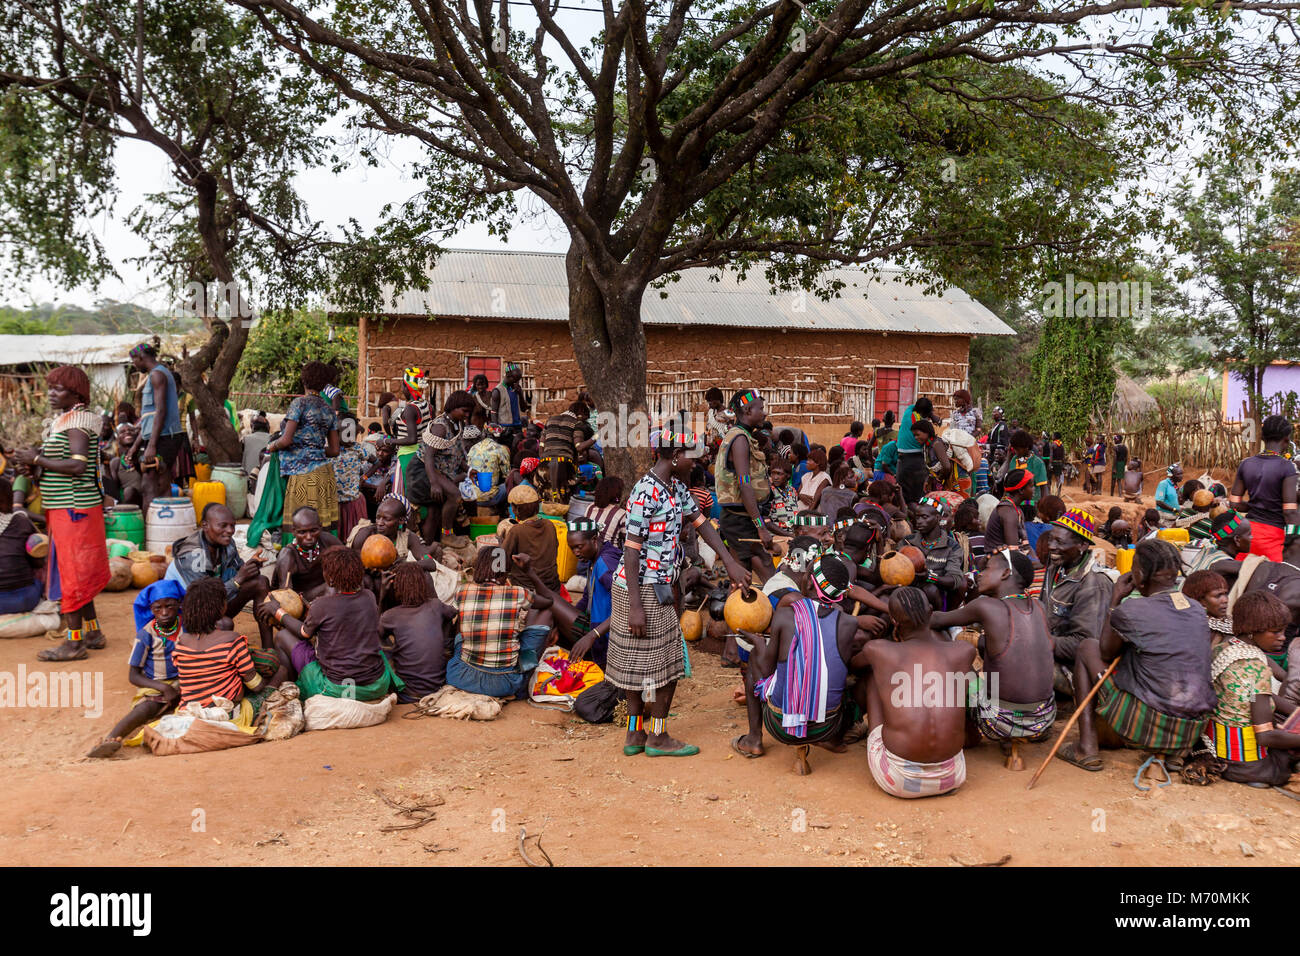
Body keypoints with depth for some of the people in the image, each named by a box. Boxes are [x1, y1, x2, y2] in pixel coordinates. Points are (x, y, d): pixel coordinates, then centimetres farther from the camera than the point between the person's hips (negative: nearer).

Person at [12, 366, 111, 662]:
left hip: (74, 509, -10)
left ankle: (74, 642, 3)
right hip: (65, 507, 10)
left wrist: (37, 459, -17)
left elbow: (77, 466, -25)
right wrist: (34, 463, 2)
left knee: (70, 574, -4)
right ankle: (93, 632, 25)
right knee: (78, 573, 15)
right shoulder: (62, 419, 15)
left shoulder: (77, 420, -15)